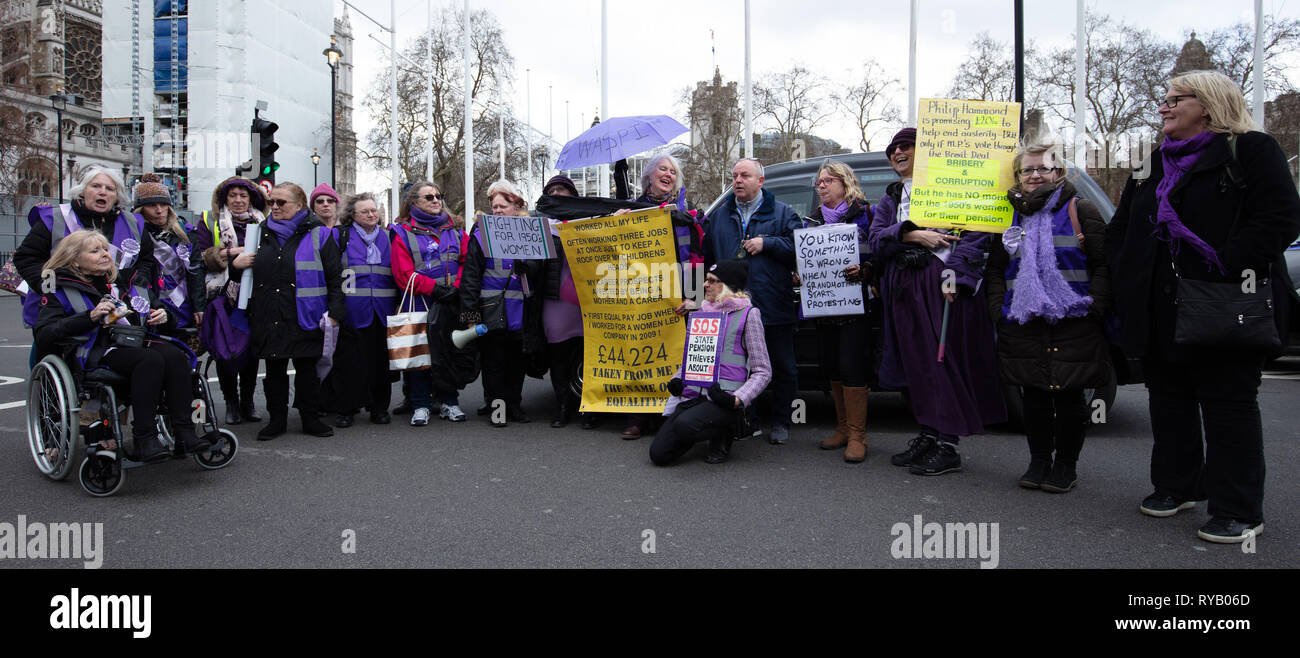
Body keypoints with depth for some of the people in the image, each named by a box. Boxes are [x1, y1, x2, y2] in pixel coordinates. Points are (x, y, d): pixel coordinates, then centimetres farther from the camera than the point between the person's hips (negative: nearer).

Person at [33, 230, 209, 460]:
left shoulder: (117, 281, 25)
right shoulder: (59, 288, 7)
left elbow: (139, 315, 38)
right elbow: (44, 333, -7)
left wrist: (157, 315, 12)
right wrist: (91, 317, -18)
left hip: (135, 342, 5)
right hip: (98, 351, -5)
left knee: (174, 355, -28)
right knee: (151, 360, -35)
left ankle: (184, 432, -31)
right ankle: (143, 438, -33)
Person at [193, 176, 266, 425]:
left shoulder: (263, 222, 13)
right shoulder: (210, 221, 8)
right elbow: (200, 257, -2)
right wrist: (229, 254, -17)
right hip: (223, 295, -1)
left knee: (252, 348, 4)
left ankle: (248, 401, 15)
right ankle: (231, 402, 11)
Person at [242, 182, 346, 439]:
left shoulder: (318, 234, 0)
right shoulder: (262, 232, 13)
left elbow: (334, 275, -3)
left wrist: (334, 311, -10)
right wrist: (235, 262, 1)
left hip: (305, 316, -4)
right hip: (269, 317, 4)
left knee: (306, 368, 4)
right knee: (274, 369, 10)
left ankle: (310, 418, 16)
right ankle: (277, 418, 20)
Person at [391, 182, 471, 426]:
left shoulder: (455, 229, 14)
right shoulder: (404, 232, 2)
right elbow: (403, 273, -7)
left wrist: (457, 287, -9)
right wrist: (434, 288, -16)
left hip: (452, 305, 3)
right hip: (420, 305, -3)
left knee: (454, 351, 4)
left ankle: (449, 401, 16)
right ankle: (421, 404, 10)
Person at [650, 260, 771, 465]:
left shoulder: (748, 314, 2)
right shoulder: (701, 313, 19)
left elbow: (763, 371, -1)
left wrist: (737, 400, -16)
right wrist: (676, 380, 7)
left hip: (723, 400, -5)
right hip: (692, 396, 6)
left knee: (684, 425, -35)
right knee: (658, 454, -12)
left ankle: (723, 433, -1)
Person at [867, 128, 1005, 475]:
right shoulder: (890, 198, 21)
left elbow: (977, 230, -8)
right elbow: (875, 239, 6)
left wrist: (955, 271, -19)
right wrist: (912, 235, -11)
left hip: (944, 285, -6)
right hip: (905, 288, 6)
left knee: (946, 359, -6)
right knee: (916, 362, 7)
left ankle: (948, 446, -2)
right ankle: (928, 435, 17)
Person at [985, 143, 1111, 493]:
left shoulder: (1080, 210, 3)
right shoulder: (1010, 216, 14)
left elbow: (1103, 264, 0)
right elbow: (995, 270, 17)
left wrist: (1094, 308, -9)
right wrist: (998, 308, 5)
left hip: (1072, 326, -3)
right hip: (1023, 326, 3)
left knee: (1069, 396, 3)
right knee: (1034, 396, 8)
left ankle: (1065, 465, 16)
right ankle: (1039, 461, 20)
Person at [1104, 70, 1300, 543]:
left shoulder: (1251, 150, -2)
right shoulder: (1152, 165, 17)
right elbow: (1120, 228, 19)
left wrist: (1229, 268, -23)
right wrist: (1128, 274, 3)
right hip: (1160, 308, 7)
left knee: (1229, 403, -1)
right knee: (1168, 398, 13)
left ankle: (1239, 511, 6)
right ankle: (1176, 487, 27)